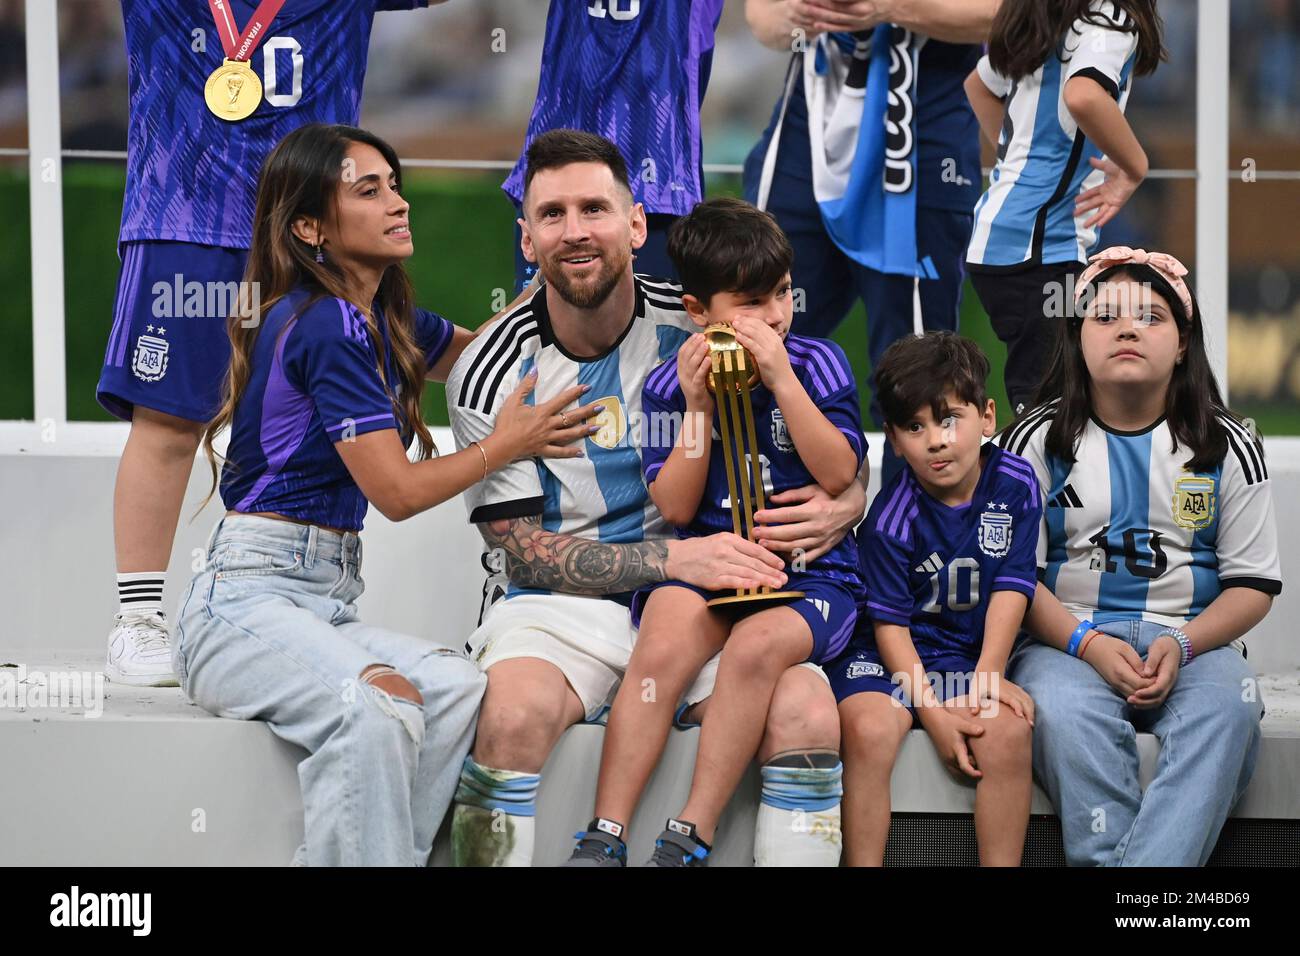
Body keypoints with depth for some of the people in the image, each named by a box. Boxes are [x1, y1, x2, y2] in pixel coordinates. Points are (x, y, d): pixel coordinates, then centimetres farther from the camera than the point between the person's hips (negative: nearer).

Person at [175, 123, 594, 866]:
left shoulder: (385, 322, 16)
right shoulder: (325, 326, -12)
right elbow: (397, 490, -11)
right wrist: (507, 444, 4)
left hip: (326, 603, 8)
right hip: (248, 599, -8)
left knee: (458, 687, -22)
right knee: (379, 699, -37)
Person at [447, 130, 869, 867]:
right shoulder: (492, 376, -3)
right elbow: (526, 553, -5)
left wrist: (841, 508, -15)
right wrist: (674, 558, -18)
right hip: (565, 607, -1)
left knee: (809, 717, -27)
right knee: (514, 714, -35)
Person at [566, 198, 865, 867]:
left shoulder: (817, 364, 3)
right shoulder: (669, 385, 5)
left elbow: (840, 475, -8)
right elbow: (675, 508, 1)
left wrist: (780, 379, -15)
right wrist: (697, 404, -9)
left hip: (810, 572, -1)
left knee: (756, 646, -34)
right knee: (664, 646, -31)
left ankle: (688, 840, -29)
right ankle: (603, 841, -31)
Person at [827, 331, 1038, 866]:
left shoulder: (1015, 483, -3)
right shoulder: (890, 519, -12)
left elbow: (1011, 587, -5)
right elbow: (890, 624, -11)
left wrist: (989, 676, -16)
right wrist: (935, 714, -20)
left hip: (971, 655, 2)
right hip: (890, 657, -2)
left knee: (1007, 728, -27)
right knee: (869, 728, -31)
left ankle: (1001, 866, -17)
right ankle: (862, 866, -23)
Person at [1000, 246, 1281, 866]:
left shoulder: (1225, 446, 9)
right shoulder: (1037, 441, 6)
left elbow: (1253, 583, 7)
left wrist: (1182, 645, -12)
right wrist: (1086, 644, -16)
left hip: (1191, 639, 1)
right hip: (1067, 640, -1)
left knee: (1227, 710, -34)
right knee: (1066, 715, -36)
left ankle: (1150, 865, -45)